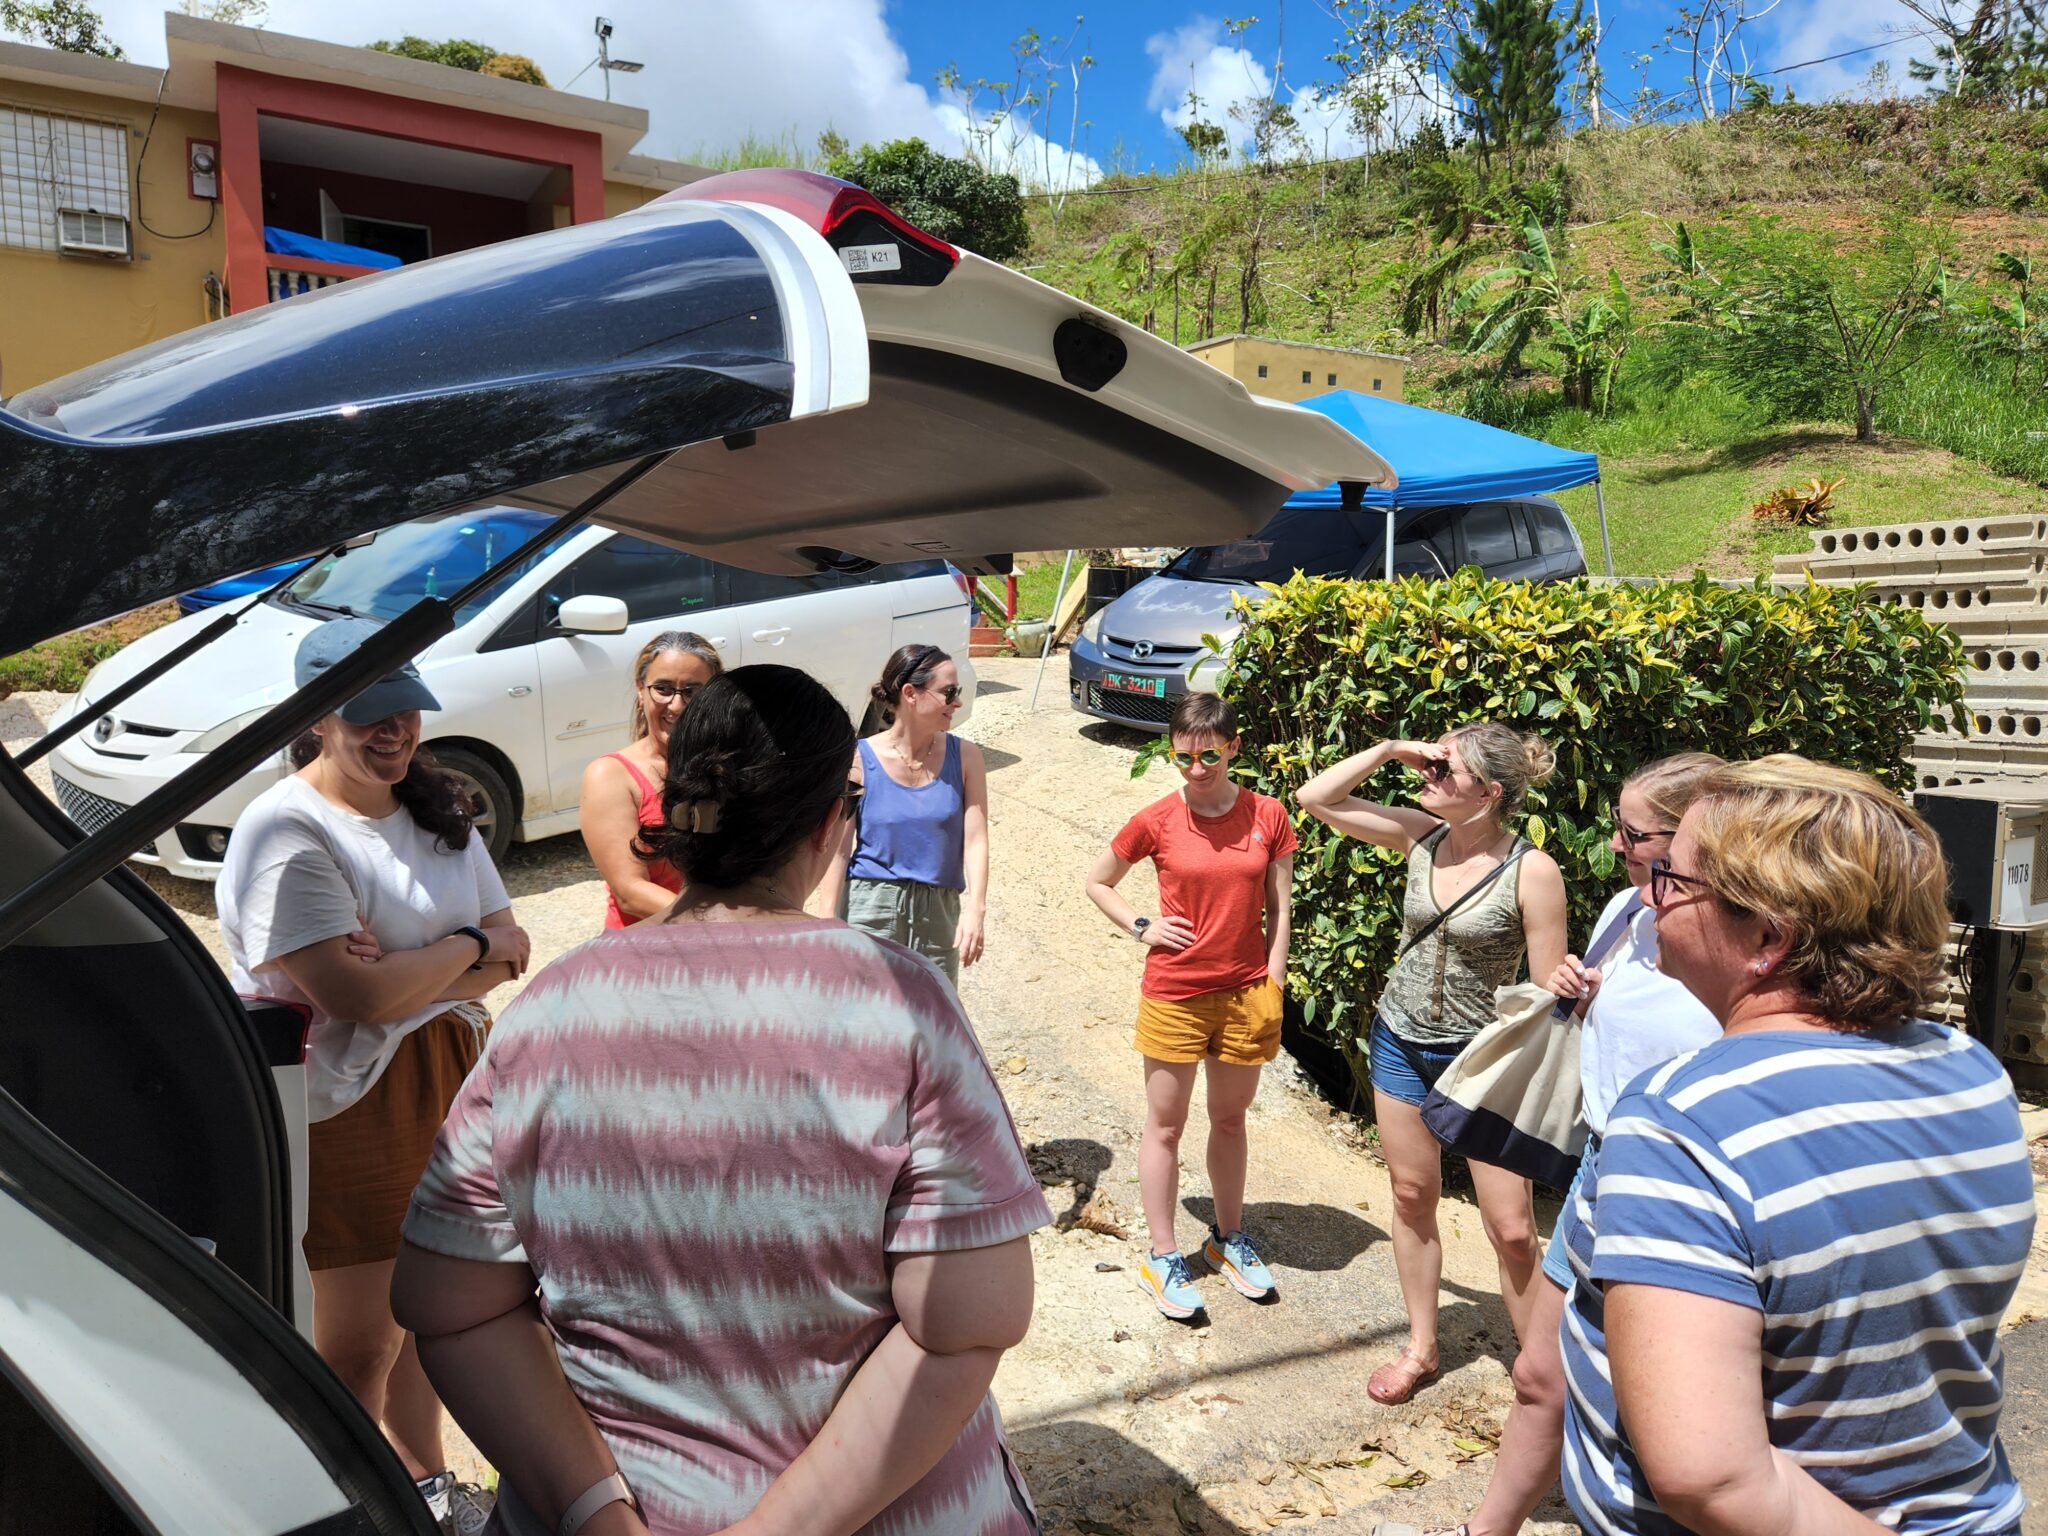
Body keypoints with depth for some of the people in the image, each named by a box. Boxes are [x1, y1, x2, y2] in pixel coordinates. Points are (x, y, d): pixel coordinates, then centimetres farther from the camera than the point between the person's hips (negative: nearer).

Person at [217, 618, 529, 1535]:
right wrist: (465, 946, -10)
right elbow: (363, 995, -26)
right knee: (359, 1344, 4)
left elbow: (510, 949, 3)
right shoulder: (287, 833, -17)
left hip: (448, 1082, 7)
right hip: (349, 1107, -7)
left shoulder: (437, 811, 6)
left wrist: (409, 972, -15)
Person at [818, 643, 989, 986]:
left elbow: (976, 839, -6)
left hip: (938, 912, 2)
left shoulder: (964, 757, 0)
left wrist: (975, 909, -19)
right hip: (869, 907, -2)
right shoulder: (859, 761, -5)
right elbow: (839, 849, -3)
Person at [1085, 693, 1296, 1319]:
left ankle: (1228, 1238, 36)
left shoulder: (1268, 817, -3)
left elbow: (1279, 910, 3)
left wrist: (1272, 987, -1)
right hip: (1174, 993, -2)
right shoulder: (1157, 821, -7)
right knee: (1166, 1126, 8)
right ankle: (1162, 1257, 21)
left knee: (1230, 1119, 18)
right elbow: (1097, 881, 7)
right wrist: (1141, 927, -5)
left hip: (1245, 993, 2)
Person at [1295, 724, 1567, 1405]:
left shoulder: (1532, 871, -18)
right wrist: (1389, 750, -10)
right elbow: (1315, 798, -1)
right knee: (1413, 1197, 16)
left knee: (1512, 1231, -2)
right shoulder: (1421, 836, -4)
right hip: (1401, 1044, 5)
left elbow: (1549, 991, -14)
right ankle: (1420, 1348, 33)